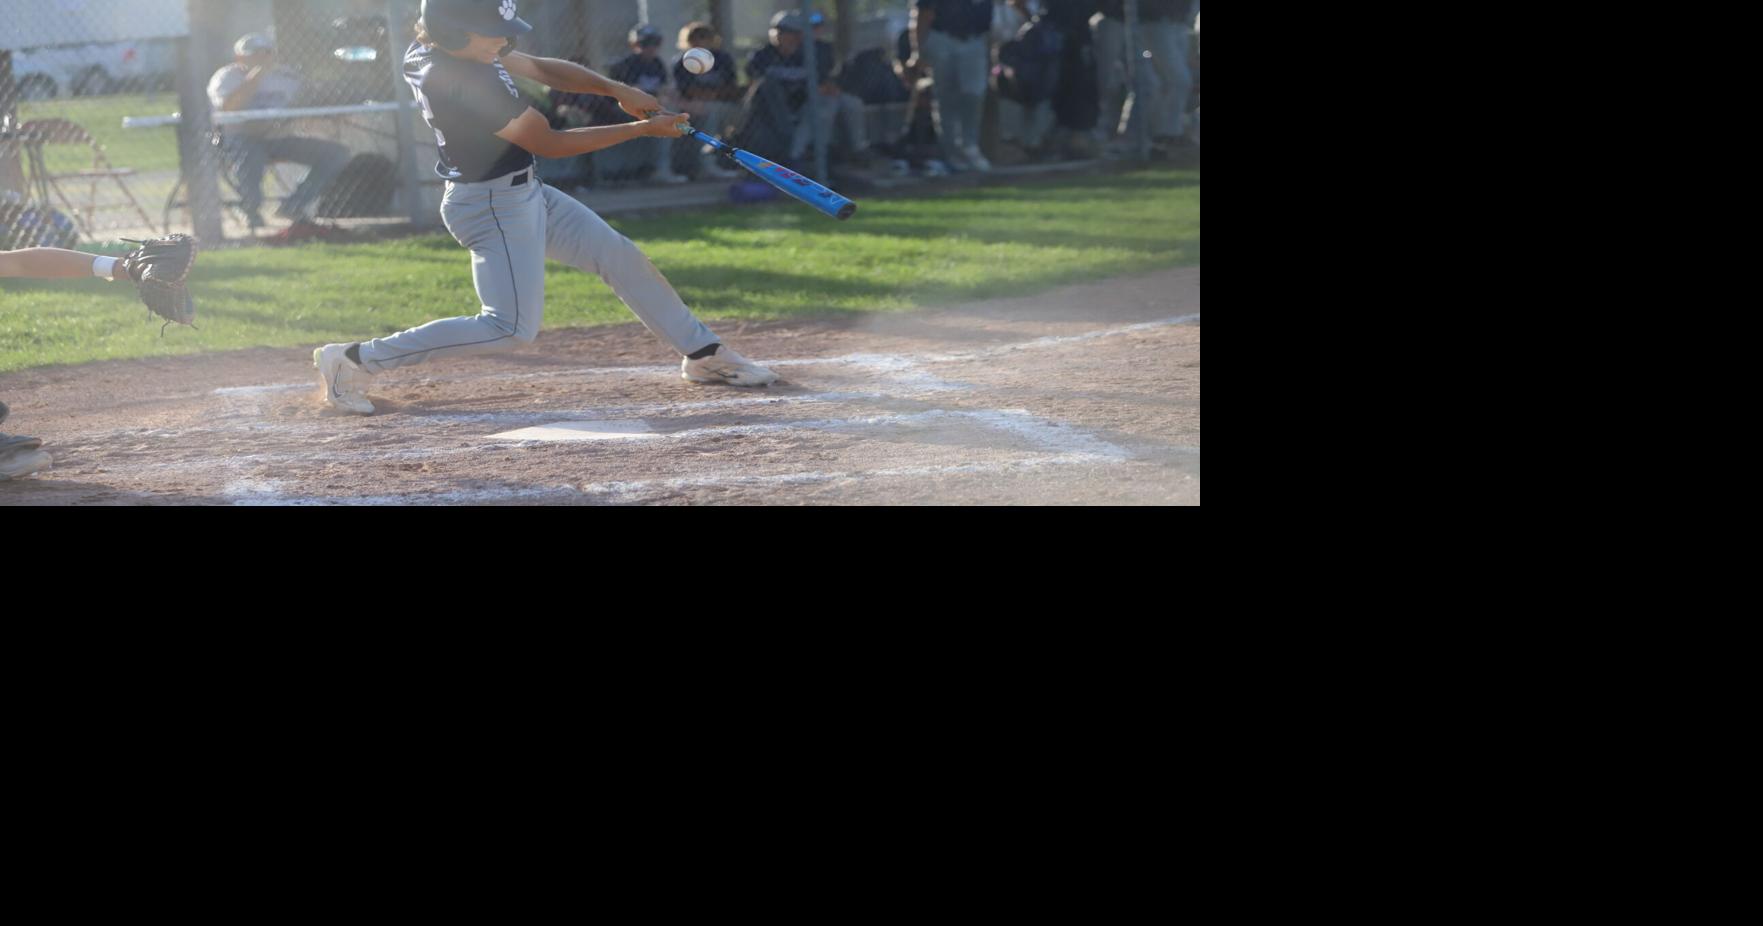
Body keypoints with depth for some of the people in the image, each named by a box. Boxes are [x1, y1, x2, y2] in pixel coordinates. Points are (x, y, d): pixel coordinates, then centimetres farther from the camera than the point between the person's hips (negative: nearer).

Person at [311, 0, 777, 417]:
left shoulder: (440, 49, -2)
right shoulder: (462, 82, -30)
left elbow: (542, 69, 6)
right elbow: (549, 143, -23)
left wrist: (618, 90, -7)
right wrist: (641, 129, -17)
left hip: (523, 193, 10)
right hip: (492, 206, -10)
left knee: (620, 257, 11)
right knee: (511, 327, -11)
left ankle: (703, 353, 23)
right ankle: (355, 360, -6)